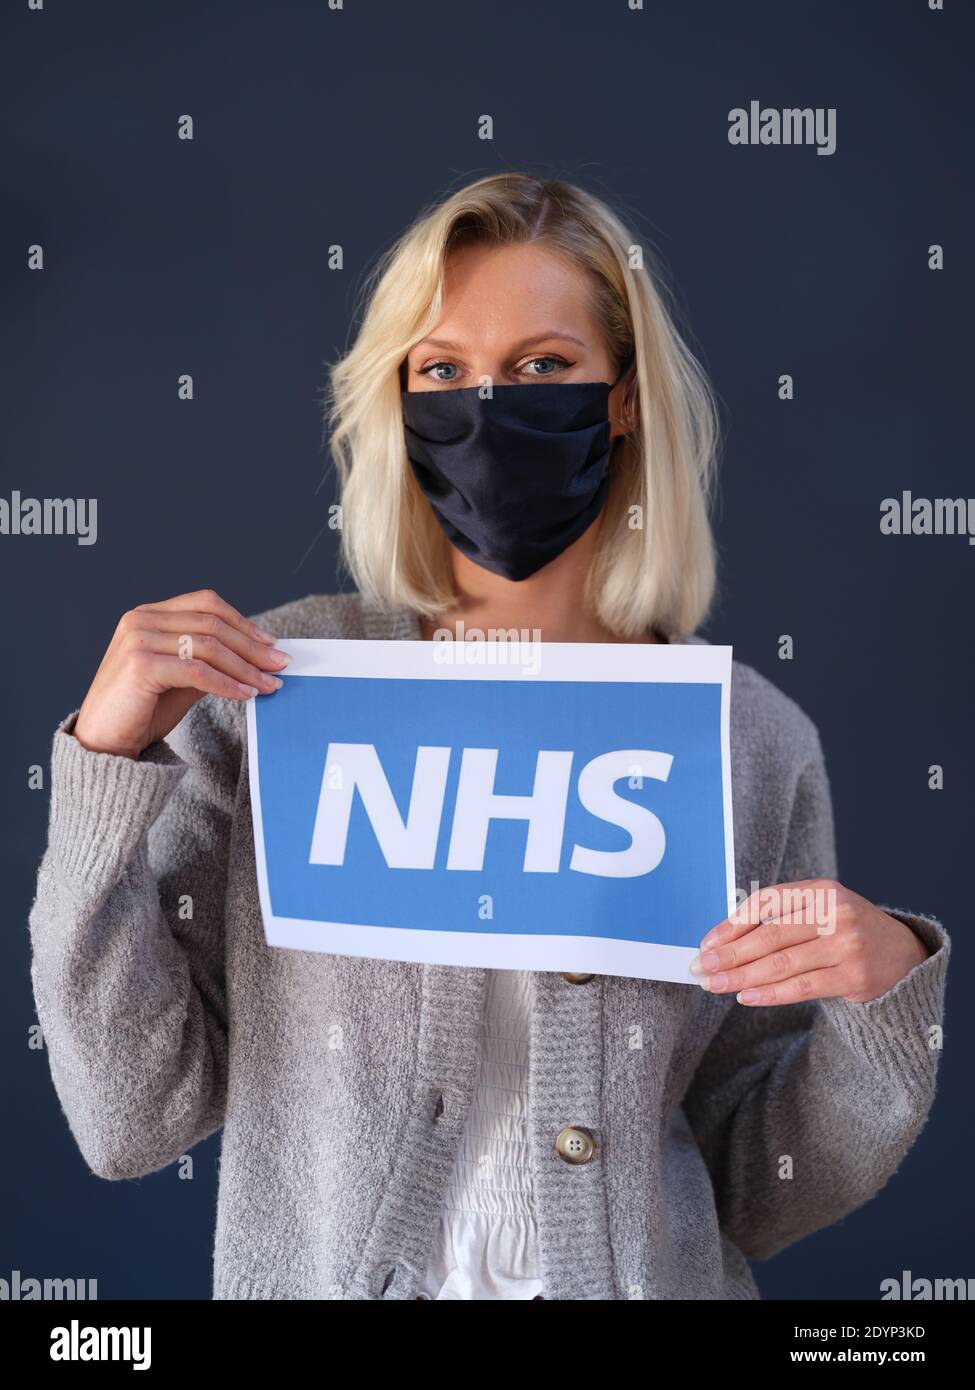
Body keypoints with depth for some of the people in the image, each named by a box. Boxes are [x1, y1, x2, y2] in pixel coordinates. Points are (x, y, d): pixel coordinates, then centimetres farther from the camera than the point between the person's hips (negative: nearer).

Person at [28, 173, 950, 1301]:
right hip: (319, 1271, 0)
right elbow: (135, 1122, -8)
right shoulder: (276, 677, -6)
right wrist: (107, 763, -15)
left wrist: (883, 1000, -13)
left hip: (654, 1272, 1)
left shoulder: (753, 742, -3)